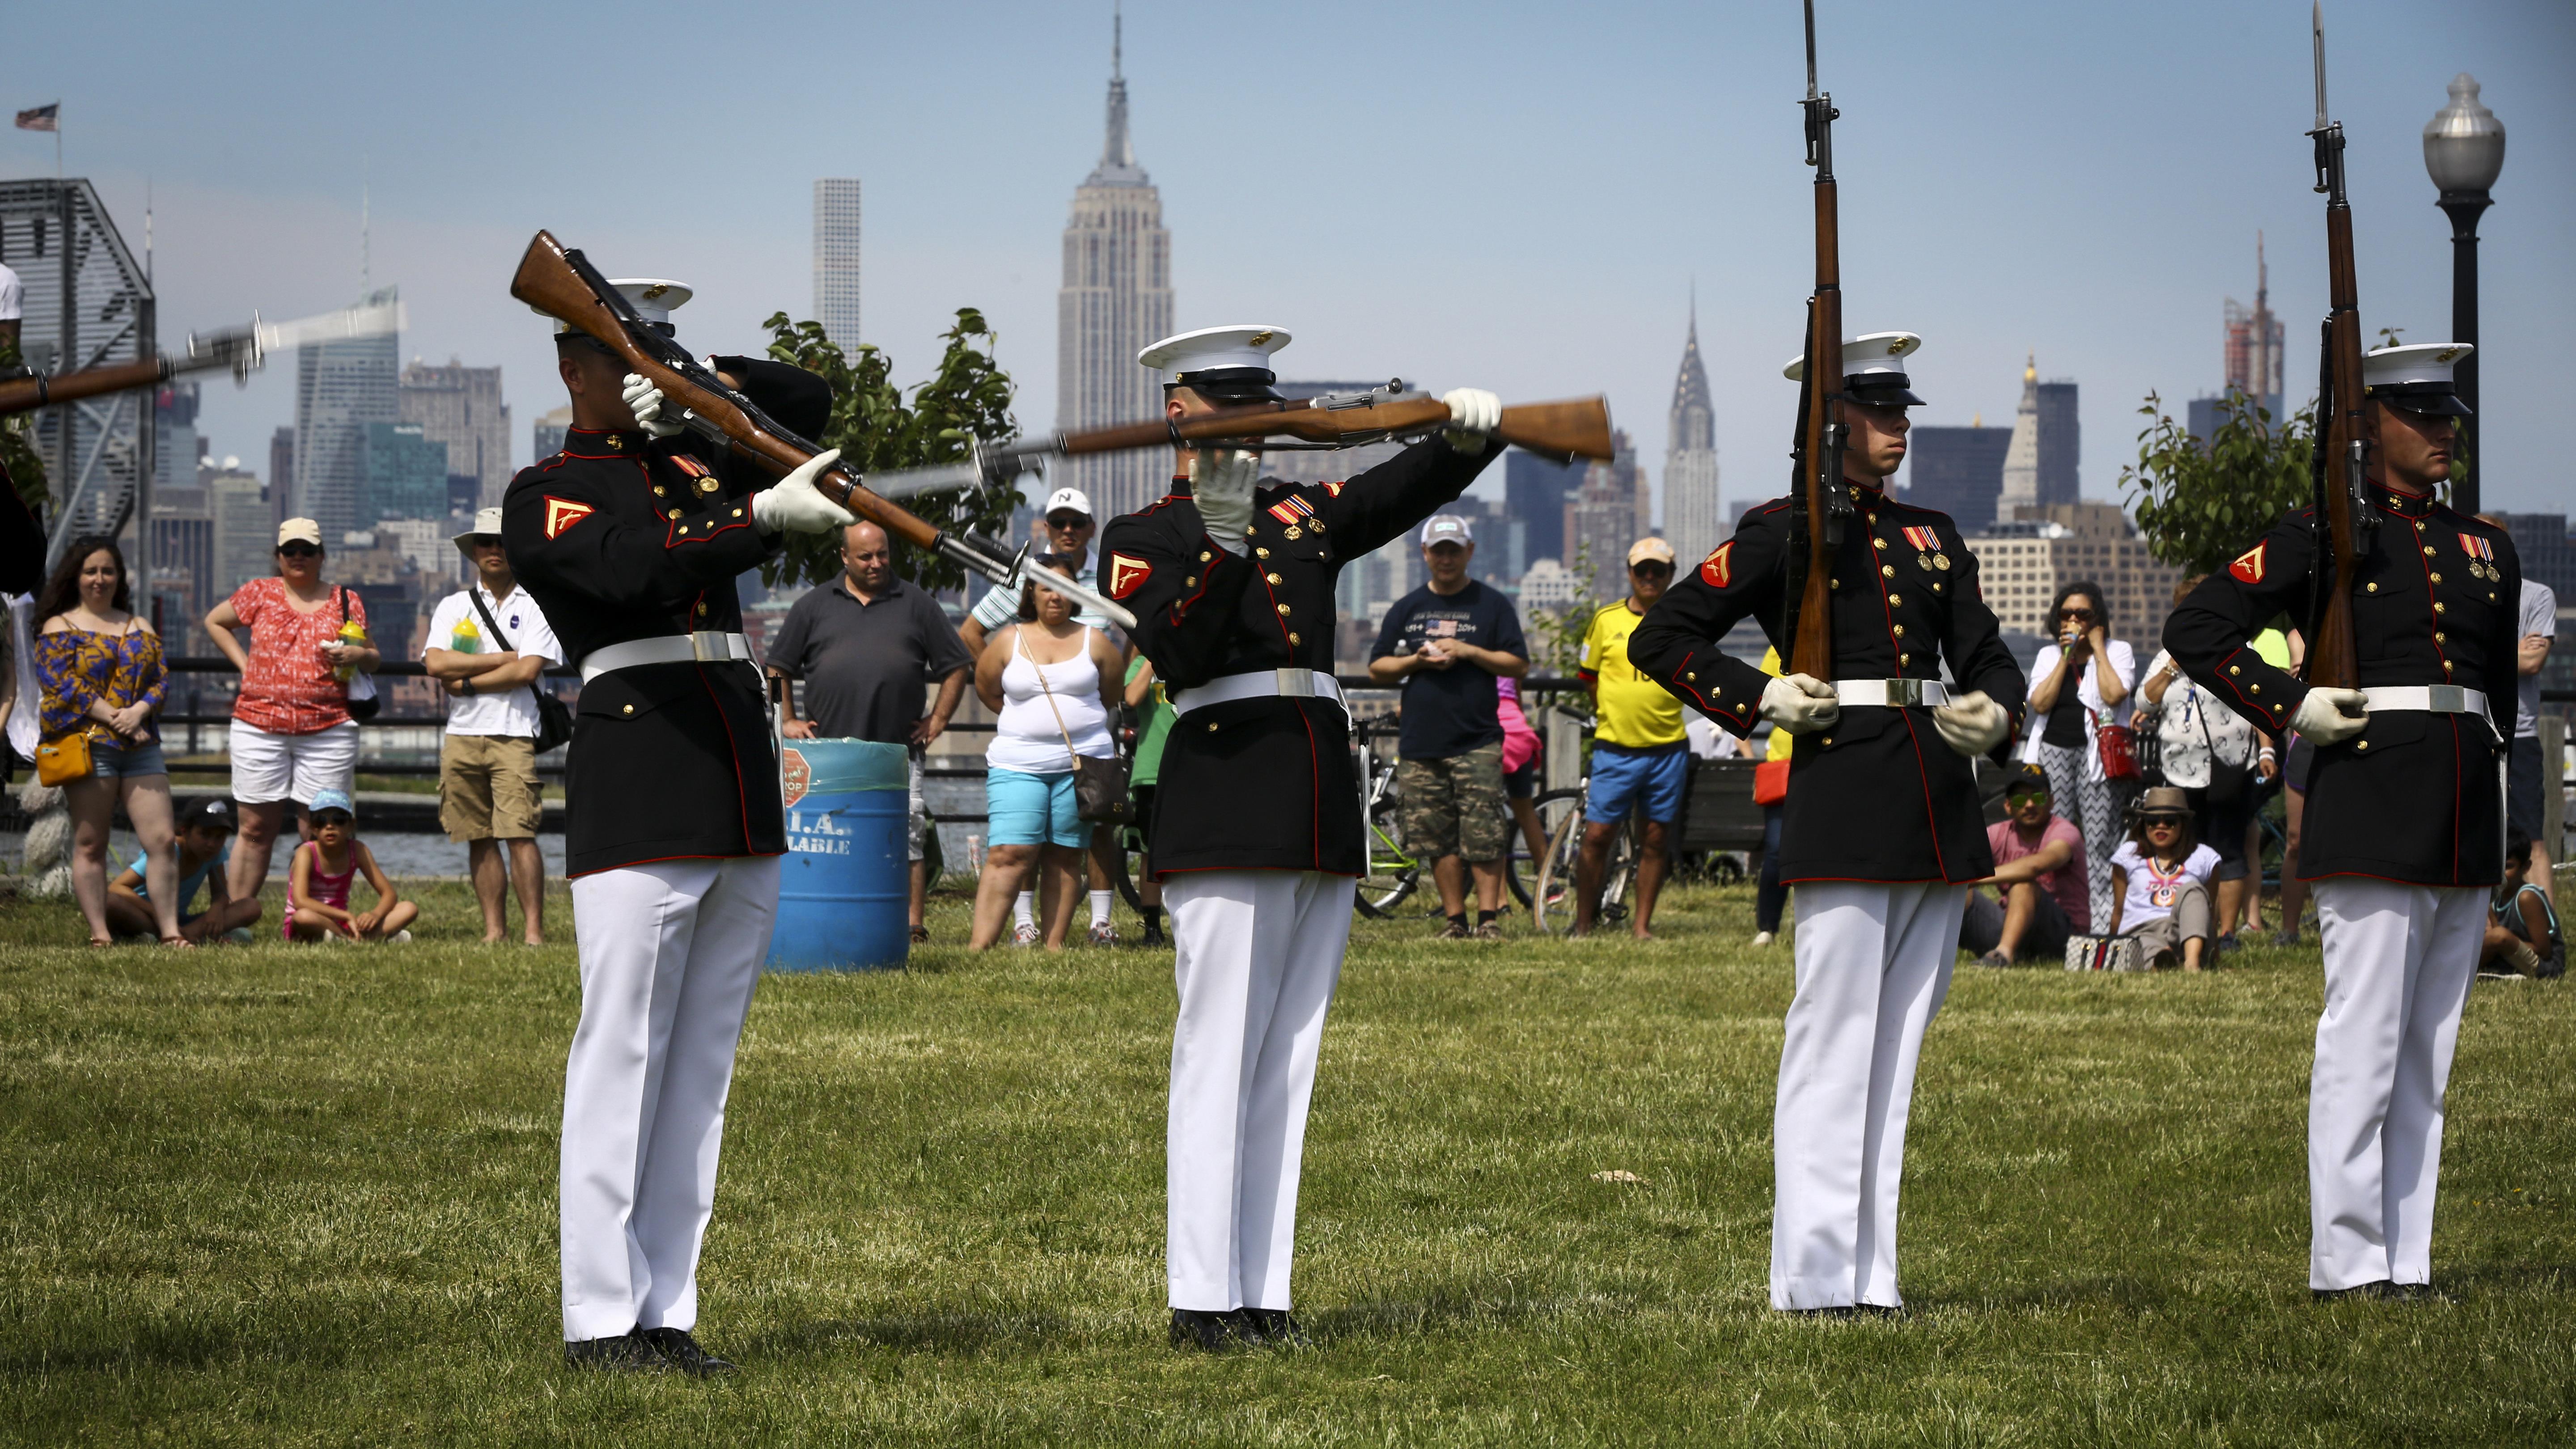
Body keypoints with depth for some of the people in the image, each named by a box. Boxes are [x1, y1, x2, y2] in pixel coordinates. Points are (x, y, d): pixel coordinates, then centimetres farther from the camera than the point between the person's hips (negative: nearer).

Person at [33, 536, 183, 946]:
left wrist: (139, 711, -10)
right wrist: (113, 718, -14)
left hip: (141, 744, 4)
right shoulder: (59, 628, 5)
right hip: (88, 746, -4)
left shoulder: (140, 628, 19)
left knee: (162, 840, -5)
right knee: (90, 845, -3)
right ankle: (100, 934, -2)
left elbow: (161, 679, 11)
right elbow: (61, 683, -7)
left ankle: (169, 929, -4)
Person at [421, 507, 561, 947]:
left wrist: (465, 683, -3)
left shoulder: (535, 606, 5)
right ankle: (493, 929, 7)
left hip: (515, 735, -4)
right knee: (479, 839, 3)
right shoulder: (453, 607, 15)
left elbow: (527, 671, -7)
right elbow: (435, 663, -1)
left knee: (519, 835, -13)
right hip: (462, 735, 4)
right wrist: (505, 659, -5)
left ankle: (533, 929, -12)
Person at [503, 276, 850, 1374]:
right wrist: (770, 519, -26)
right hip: (636, 797, -7)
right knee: (621, 1056, -6)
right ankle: (600, 1321, -4)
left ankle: (666, 1312, 10)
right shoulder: (547, 496, 0)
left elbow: (808, 403, 27)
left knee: (703, 1061, 7)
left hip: (742, 792, 7)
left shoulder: (696, 458, 19)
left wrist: (710, 379, 9)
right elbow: (637, 570, -17)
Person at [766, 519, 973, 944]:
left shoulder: (916, 605, 11)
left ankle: (912, 925, -4)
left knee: (907, 840, -6)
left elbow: (958, 667, 14)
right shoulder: (813, 606, 11)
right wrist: (785, 720, 4)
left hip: (899, 750, 0)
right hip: (828, 749, 0)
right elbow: (778, 669, 15)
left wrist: (937, 719, 6)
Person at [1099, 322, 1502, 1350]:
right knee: (1220, 1055, -8)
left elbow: (1411, 488, 9)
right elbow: (1175, 653, -14)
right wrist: (1221, 541, -25)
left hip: (1322, 817, 6)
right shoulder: (1145, 539, 2)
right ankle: (1204, 1301, -6)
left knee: (1286, 1059, 7)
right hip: (1226, 809, -6)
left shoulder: (1304, 516, 18)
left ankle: (1263, 1295, 10)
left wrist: (1468, 433, -12)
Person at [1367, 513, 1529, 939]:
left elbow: (1518, 664, 3)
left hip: (1478, 741, -3)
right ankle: (1454, 920, 7)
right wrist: (1417, 661, -4)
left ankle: (1489, 917, -6)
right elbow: (1378, 668, 15)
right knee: (1438, 840, 2)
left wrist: (1468, 652, -10)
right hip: (1421, 743, 3)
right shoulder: (1407, 608, 15)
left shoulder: (1492, 604, 7)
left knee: (1483, 838, -10)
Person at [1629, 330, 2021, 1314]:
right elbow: (1661, 639, 0)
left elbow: (1986, 657, 18)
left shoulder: (1932, 536, 16)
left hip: (1937, 808, 6)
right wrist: (1758, 700, -10)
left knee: (1898, 1040, 8)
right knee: (1835, 1038, -7)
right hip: (1841, 806, -6)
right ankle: (1817, 1277, -4)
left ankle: (1870, 1272, 12)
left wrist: (1993, 713, -3)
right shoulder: (1783, 533, -1)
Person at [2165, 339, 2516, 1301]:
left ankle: (2407, 1262, 11)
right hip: (2372, 816, -6)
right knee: (2364, 1040, -8)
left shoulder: (2484, 551, 15)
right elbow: (2195, 630, -5)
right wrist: (2291, 712, -11)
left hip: (2463, 825, 6)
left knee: (2427, 1054, 8)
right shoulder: (2327, 536, -3)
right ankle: (2347, 1264, -6)